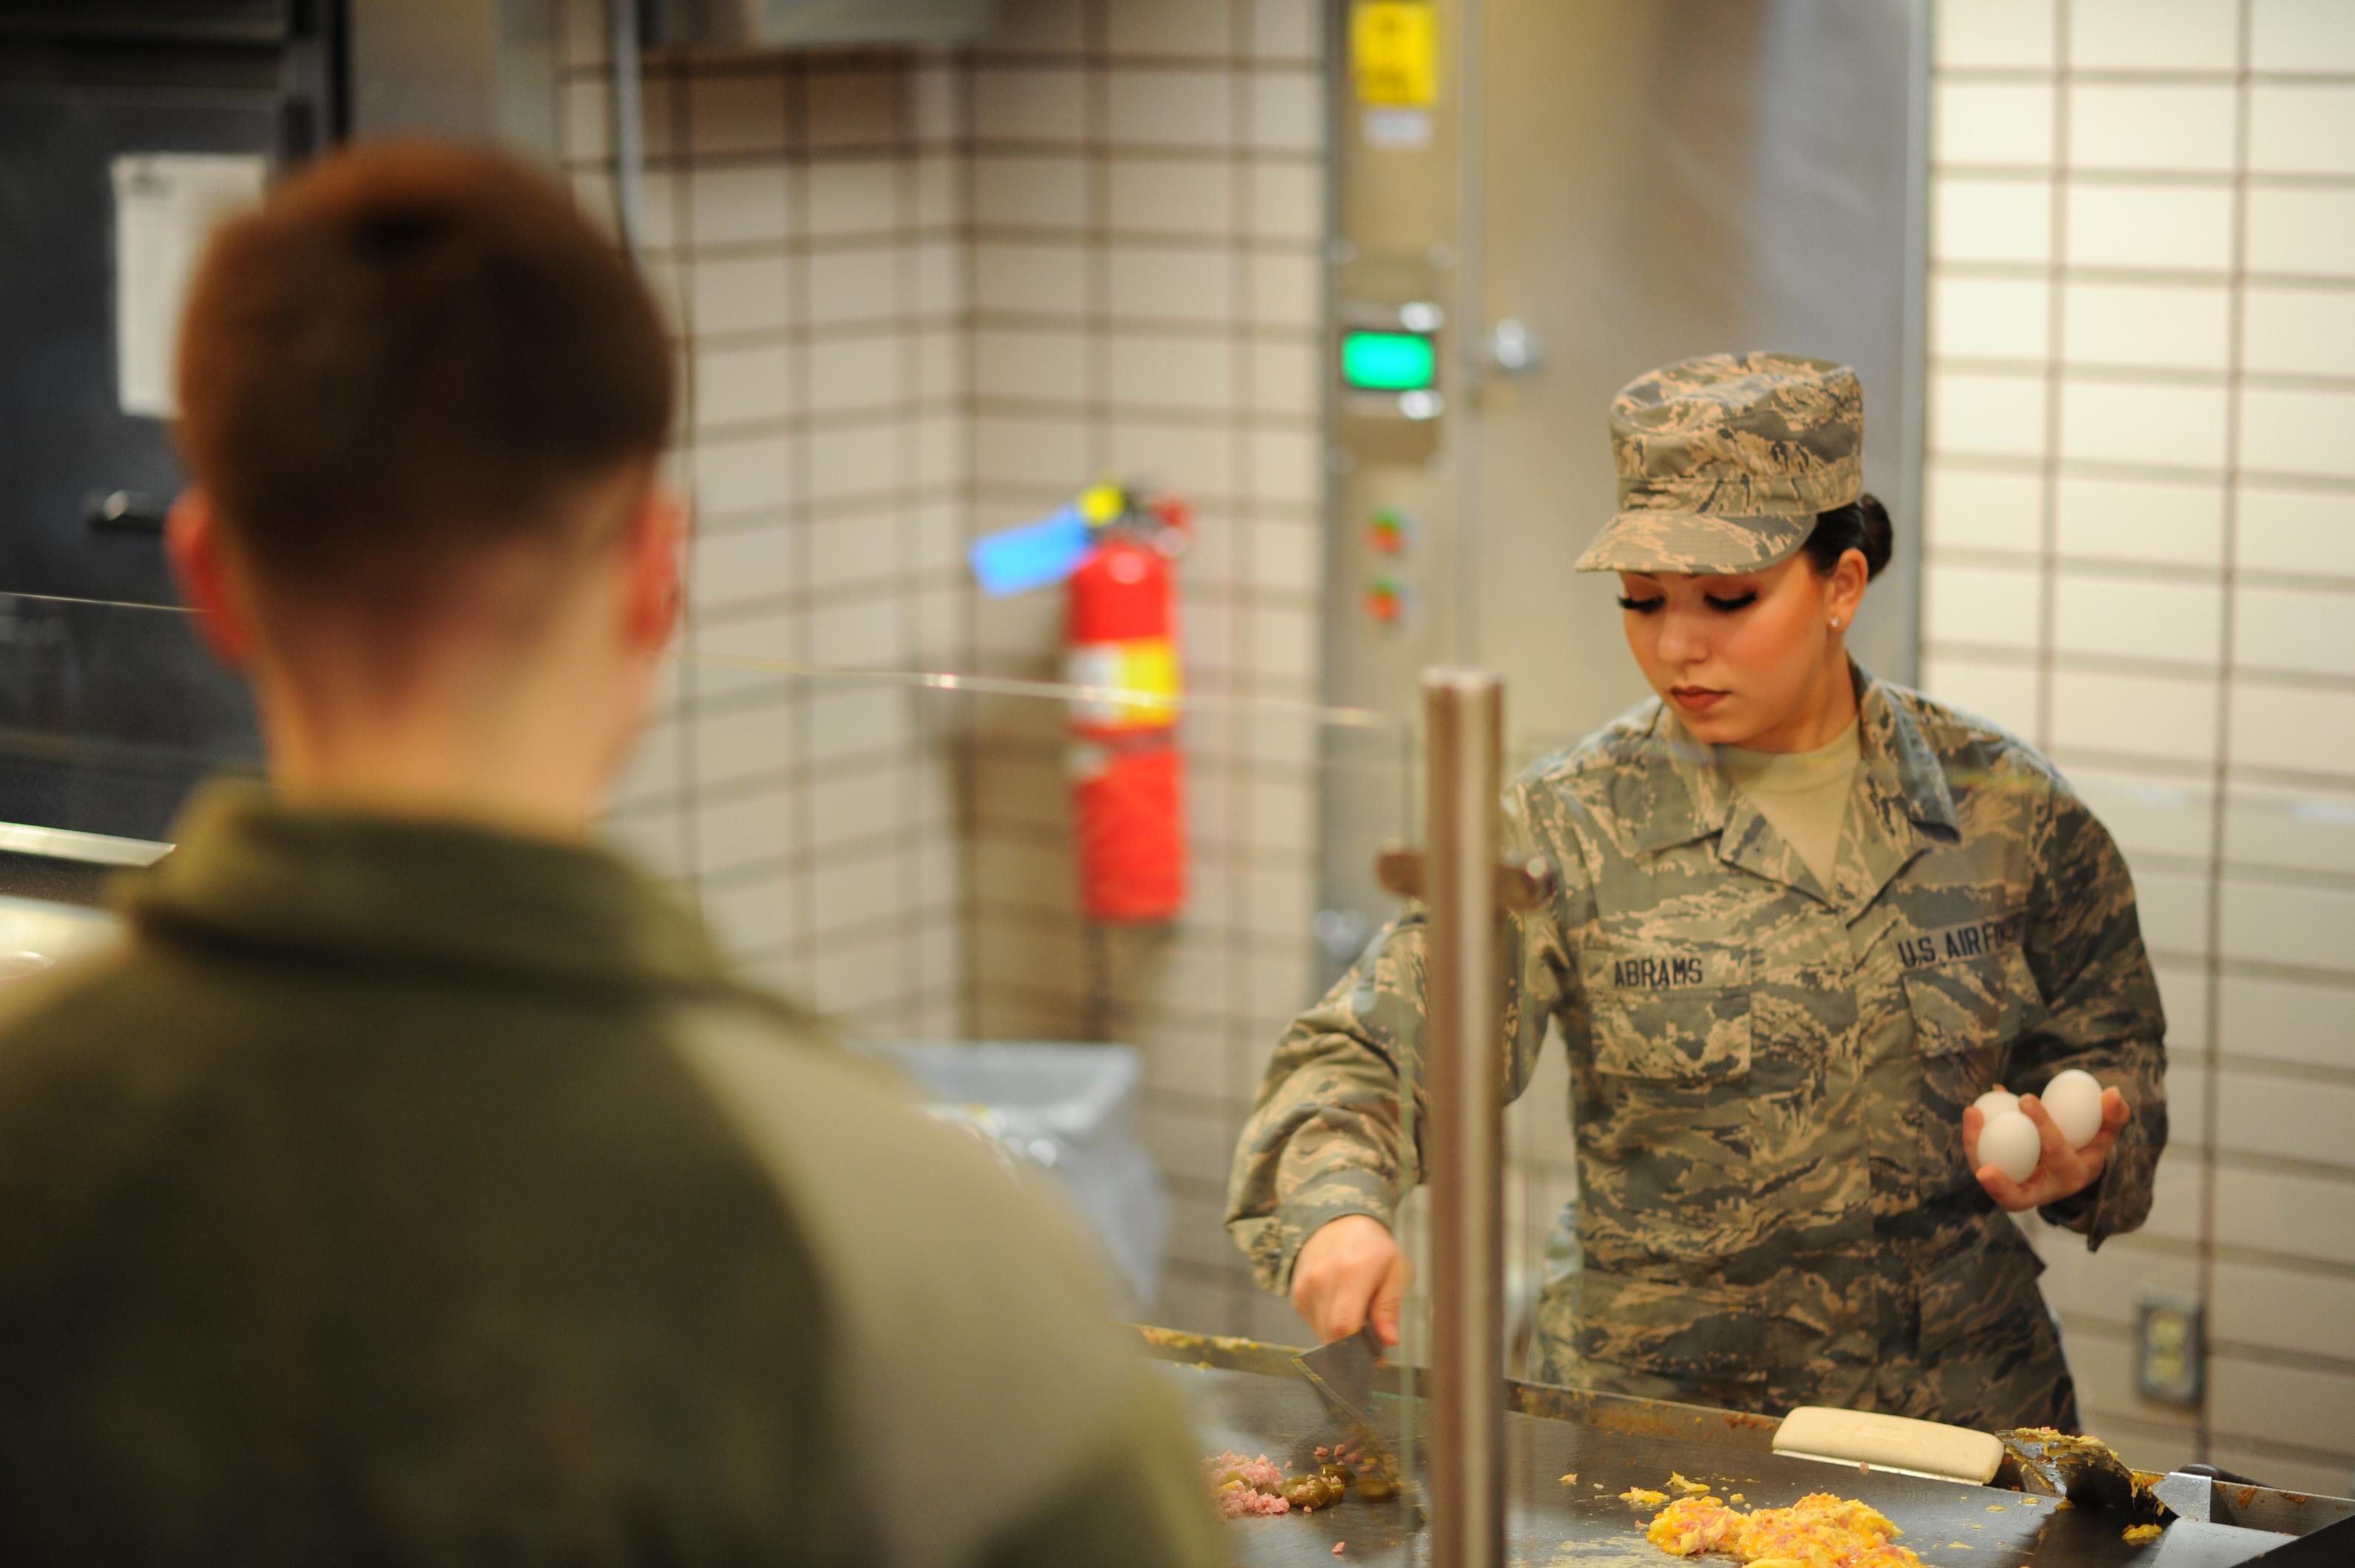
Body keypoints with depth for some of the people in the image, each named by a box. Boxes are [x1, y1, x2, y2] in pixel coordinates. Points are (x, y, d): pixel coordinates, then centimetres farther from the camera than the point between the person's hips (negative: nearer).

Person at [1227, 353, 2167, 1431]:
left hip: (1966, 1398, 2)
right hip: (1651, 1410, -1)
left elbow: (2111, 1050, 18)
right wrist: (1337, 1210, -28)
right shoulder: (1568, 831, -3)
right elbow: (1366, 1054, -8)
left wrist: (2078, 1162, -3)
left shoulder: (2006, 811, 4)